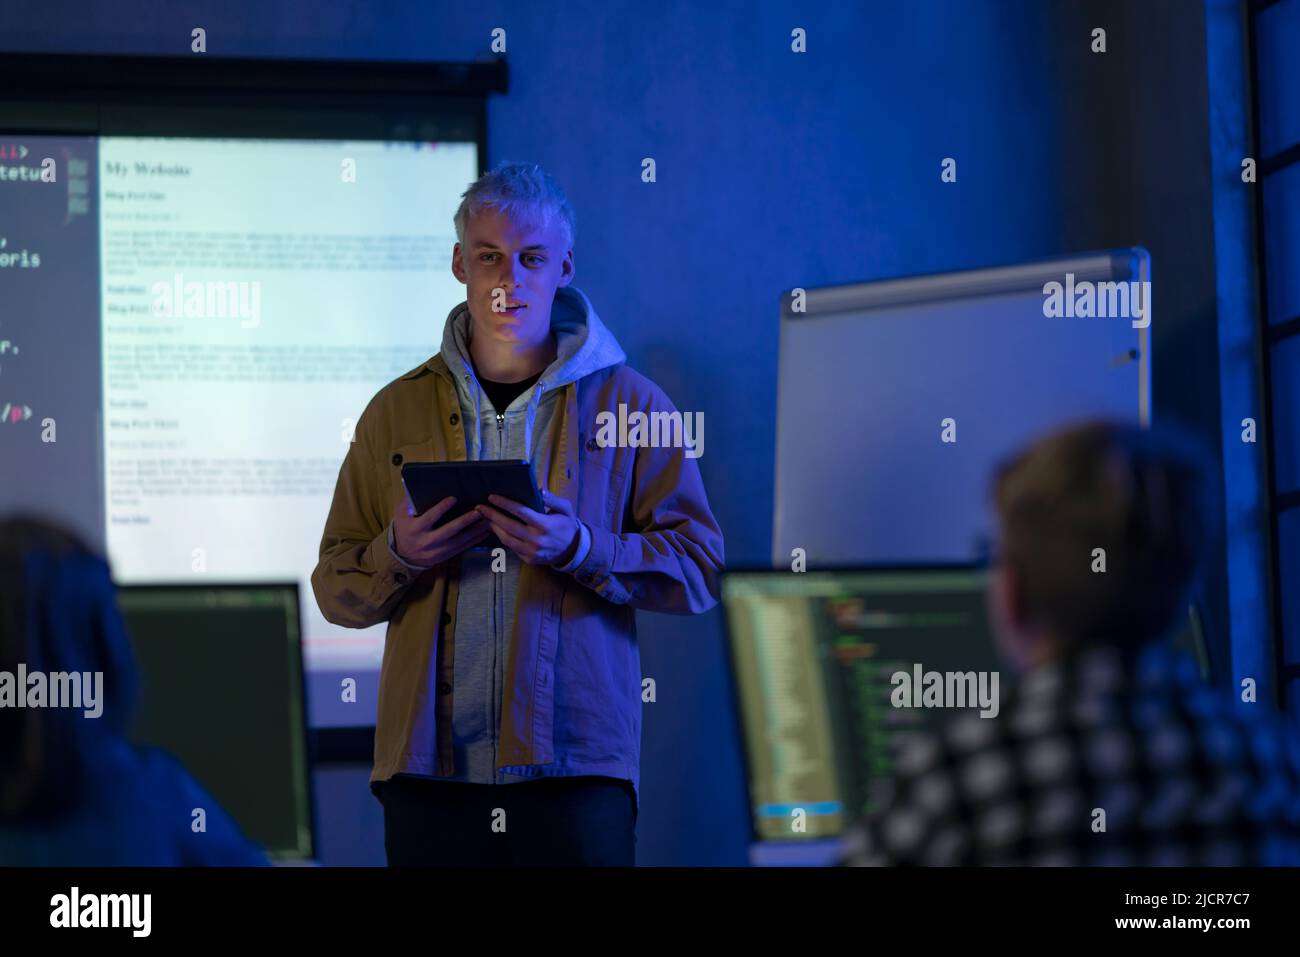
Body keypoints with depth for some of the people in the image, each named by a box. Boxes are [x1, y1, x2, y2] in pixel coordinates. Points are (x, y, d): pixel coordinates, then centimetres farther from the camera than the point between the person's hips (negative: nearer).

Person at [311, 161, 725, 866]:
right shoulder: (396, 411, 11)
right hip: (430, 764, 2)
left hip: (577, 759, -2)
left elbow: (699, 568, -1)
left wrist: (580, 550, -15)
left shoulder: (629, 404, 5)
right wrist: (398, 555, -10)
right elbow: (335, 589, 11)